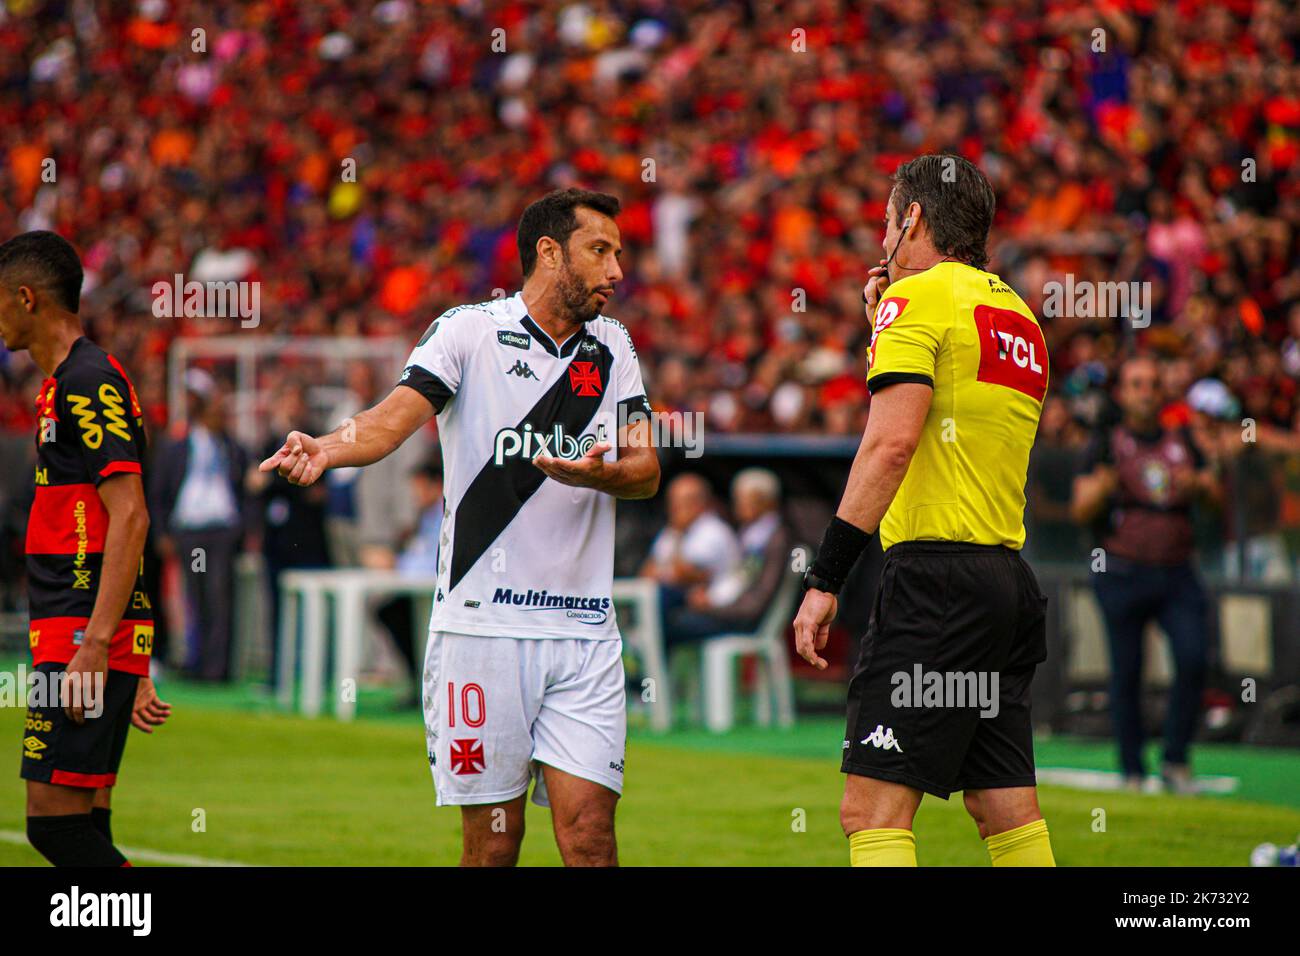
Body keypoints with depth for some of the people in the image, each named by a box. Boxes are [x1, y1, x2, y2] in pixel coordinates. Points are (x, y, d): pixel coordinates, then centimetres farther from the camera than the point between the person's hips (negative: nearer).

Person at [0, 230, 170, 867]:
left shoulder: (88, 383, -10)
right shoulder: (63, 386, 20)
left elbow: (129, 518, -19)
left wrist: (94, 647, -24)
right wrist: (134, 672, 24)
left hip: (84, 638, -10)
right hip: (79, 640, 10)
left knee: (54, 820, -14)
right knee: (80, 825, 7)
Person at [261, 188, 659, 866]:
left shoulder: (613, 347, 13)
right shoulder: (469, 332, -1)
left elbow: (646, 472, 9)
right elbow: (397, 415, -15)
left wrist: (599, 472, -14)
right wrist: (330, 447, -35)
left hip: (584, 630, 3)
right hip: (481, 625, -3)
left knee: (590, 834, -7)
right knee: (492, 841, -1)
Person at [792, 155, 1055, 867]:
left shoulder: (919, 296, -5)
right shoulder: (1018, 314, 20)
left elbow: (892, 441, -17)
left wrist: (824, 577, -17)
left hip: (936, 575, -9)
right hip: (1009, 579, 9)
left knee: (873, 811, -12)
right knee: (1010, 817, 8)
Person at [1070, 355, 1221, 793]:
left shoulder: (1182, 442, 15)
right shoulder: (1107, 443, 6)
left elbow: (1217, 494, 10)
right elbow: (1080, 510, -2)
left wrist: (1198, 485, -13)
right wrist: (1100, 488, -24)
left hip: (1177, 574, 2)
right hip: (1123, 573, -2)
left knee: (1193, 658, -14)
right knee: (1127, 672, -1)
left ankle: (1176, 760, -3)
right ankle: (1132, 771, 7)